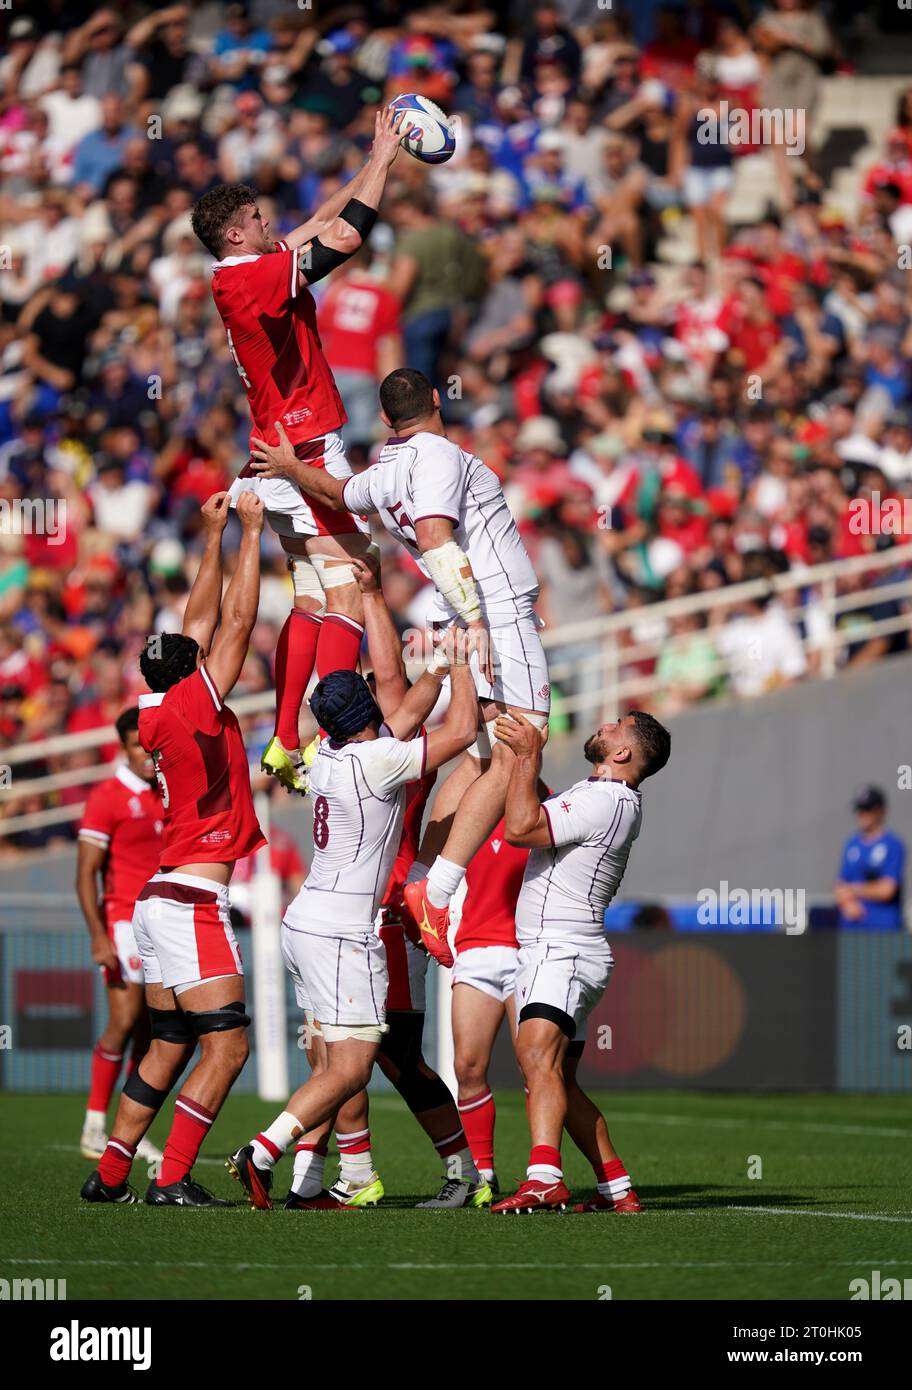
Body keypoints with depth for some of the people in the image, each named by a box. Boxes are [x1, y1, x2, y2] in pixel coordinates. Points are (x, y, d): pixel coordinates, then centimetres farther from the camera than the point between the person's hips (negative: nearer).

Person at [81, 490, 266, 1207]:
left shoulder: (158, 716, 10)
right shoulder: (194, 706, -11)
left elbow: (207, 620, 21)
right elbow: (238, 621, -9)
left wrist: (215, 535, 23)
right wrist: (249, 531, -1)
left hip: (163, 899, 9)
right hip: (193, 902, -9)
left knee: (169, 1050, 13)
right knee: (227, 1046, -9)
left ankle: (110, 1175, 14)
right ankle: (174, 1180, -13)